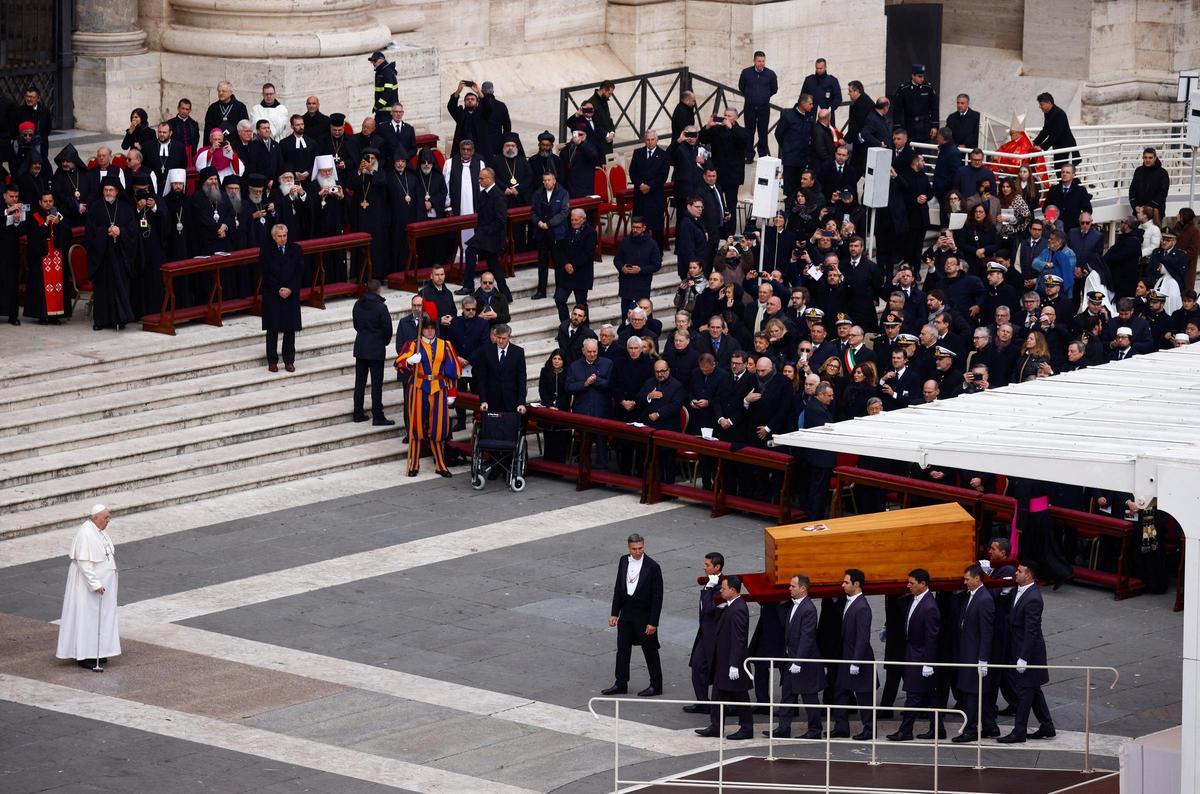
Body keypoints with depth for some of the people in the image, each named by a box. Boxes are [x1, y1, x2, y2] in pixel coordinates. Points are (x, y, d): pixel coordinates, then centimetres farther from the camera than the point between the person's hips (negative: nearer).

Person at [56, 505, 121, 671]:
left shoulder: (100, 530, 7)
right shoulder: (86, 534, -23)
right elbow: (83, 562, -26)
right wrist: (95, 584, -27)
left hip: (101, 581, 10)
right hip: (87, 582, -10)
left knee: (100, 616, 14)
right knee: (87, 617, -4)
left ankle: (96, 653, 22)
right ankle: (84, 656, 2)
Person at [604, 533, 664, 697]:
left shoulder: (652, 567, -15)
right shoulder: (624, 561, 1)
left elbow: (657, 596, -13)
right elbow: (618, 588, 9)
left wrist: (653, 622, -15)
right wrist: (614, 613, 7)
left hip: (644, 616, -6)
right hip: (626, 614, 6)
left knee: (650, 651, 5)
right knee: (622, 650, 12)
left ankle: (656, 686, 16)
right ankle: (620, 684, 23)